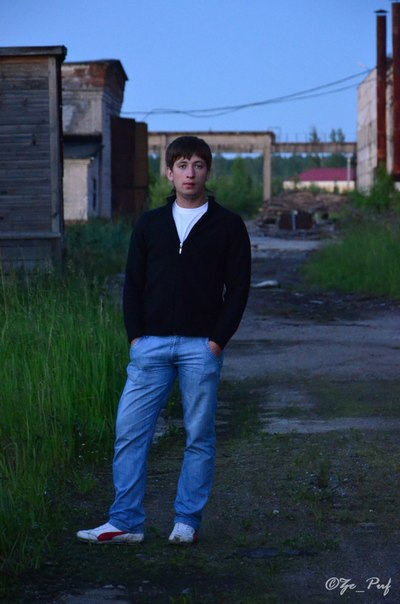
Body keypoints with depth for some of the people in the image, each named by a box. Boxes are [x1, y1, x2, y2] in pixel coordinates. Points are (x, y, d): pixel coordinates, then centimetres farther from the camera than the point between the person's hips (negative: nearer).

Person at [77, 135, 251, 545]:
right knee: (130, 430, -3)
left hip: (201, 347, -2)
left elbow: (238, 287, 0)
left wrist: (217, 341, -8)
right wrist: (136, 336, 0)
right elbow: (133, 283, 11)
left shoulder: (227, 226, 3)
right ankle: (125, 522, 4)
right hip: (151, 345, 2)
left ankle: (187, 521, 15)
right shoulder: (150, 224, 11)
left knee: (200, 437, 3)